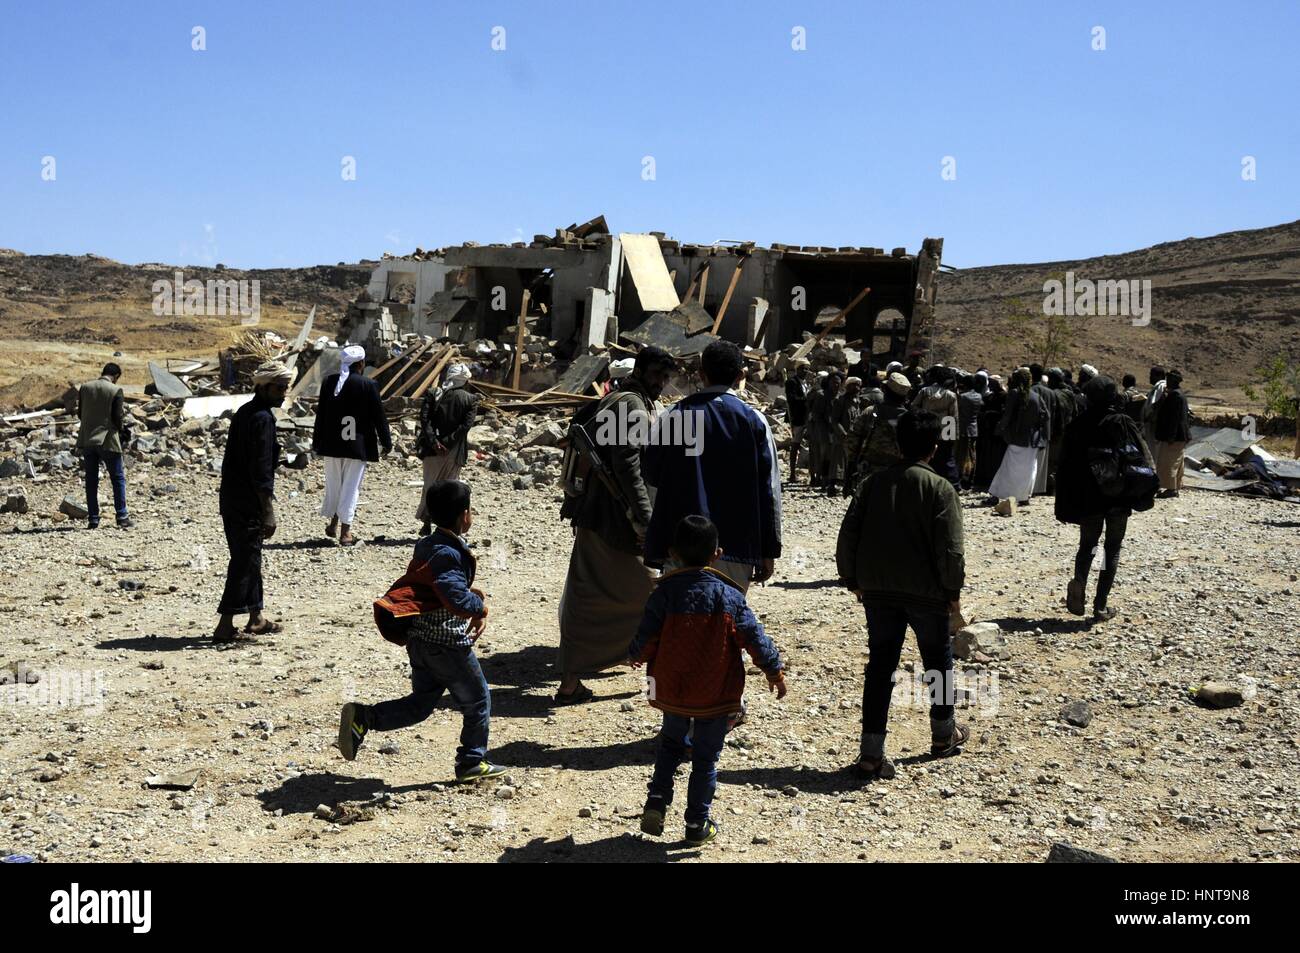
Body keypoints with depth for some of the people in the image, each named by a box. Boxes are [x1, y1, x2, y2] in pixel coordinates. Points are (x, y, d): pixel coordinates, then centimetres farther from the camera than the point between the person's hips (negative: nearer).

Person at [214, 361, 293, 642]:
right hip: (249, 503, -10)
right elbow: (261, 469, -20)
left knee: (248, 558, 17)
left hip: (231, 500, 10)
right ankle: (225, 626, -4)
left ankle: (256, 619, 28)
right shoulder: (263, 418, -15)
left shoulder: (243, 412, 15)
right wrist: (268, 511, -19)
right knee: (245, 561, -5)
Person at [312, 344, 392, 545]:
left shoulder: (328, 382, 1)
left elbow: (321, 414, 6)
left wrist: (317, 443, 15)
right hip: (358, 444, -4)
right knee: (351, 486, 2)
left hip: (332, 443, 4)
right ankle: (345, 532, 3)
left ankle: (333, 523, 29)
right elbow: (378, 416, -7)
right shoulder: (368, 385, -11)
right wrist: (386, 442, 4)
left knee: (333, 483, 17)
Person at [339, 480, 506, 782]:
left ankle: (362, 717, 1)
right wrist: (480, 607, -13)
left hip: (419, 640, 8)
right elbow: (455, 598, -32)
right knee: (477, 701, 11)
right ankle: (472, 762, 20)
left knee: (420, 703, 17)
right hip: (447, 644, -8)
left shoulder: (426, 545, 8)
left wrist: (476, 608, 4)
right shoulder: (450, 554, -21)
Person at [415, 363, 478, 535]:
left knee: (430, 485, 13)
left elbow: (425, 419, -10)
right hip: (454, 450, -1)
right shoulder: (470, 400, -1)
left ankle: (426, 524, 13)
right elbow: (466, 425, -12)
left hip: (433, 448, 1)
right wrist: (448, 443, -13)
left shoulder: (433, 394, 2)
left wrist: (433, 442, -13)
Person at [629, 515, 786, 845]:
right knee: (705, 758, 11)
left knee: (671, 744, 24)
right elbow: (755, 638, -6)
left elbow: (645, 638, -6)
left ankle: (657, 801, 10)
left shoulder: (664, 593, -9)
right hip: (716, 696, -1)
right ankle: (697, 824, 16)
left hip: (672, 693, 1)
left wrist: (635, 656, 16)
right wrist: (775, 671, 7)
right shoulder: (729, 596, -9)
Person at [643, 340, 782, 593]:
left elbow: (652, 475, 8)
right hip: (737, 547, 0)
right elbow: (768, 489, 1)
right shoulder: (754, 420, 1)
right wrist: (769, 552, 6)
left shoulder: (674, 415, 1)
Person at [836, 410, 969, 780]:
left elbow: (847, 537, 1)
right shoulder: (940, 489, -10)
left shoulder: (871, 484, 2)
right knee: (938, 660, 19)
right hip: (927, 593, -3)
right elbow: (950, 549, -14)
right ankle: (943, 734, 37)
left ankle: (871, 753, 1)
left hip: (878, 592, 3)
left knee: (880, 666, 6)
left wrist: (853, 580, 11)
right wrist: (953, 591, -2)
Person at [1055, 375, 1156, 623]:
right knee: (1112, 549, 9)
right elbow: (1144, 457, -6)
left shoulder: (1076, 426, -4)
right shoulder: (1123, 423, -5)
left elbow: (1065, 467, -2)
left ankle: (1079, 580, -11)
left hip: (1088, 498, 1)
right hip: (1119, 498, -1)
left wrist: (1065, 507, 4)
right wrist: (1143, 497, 2)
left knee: (1087, 543, 18)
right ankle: (1101, 606, 5)